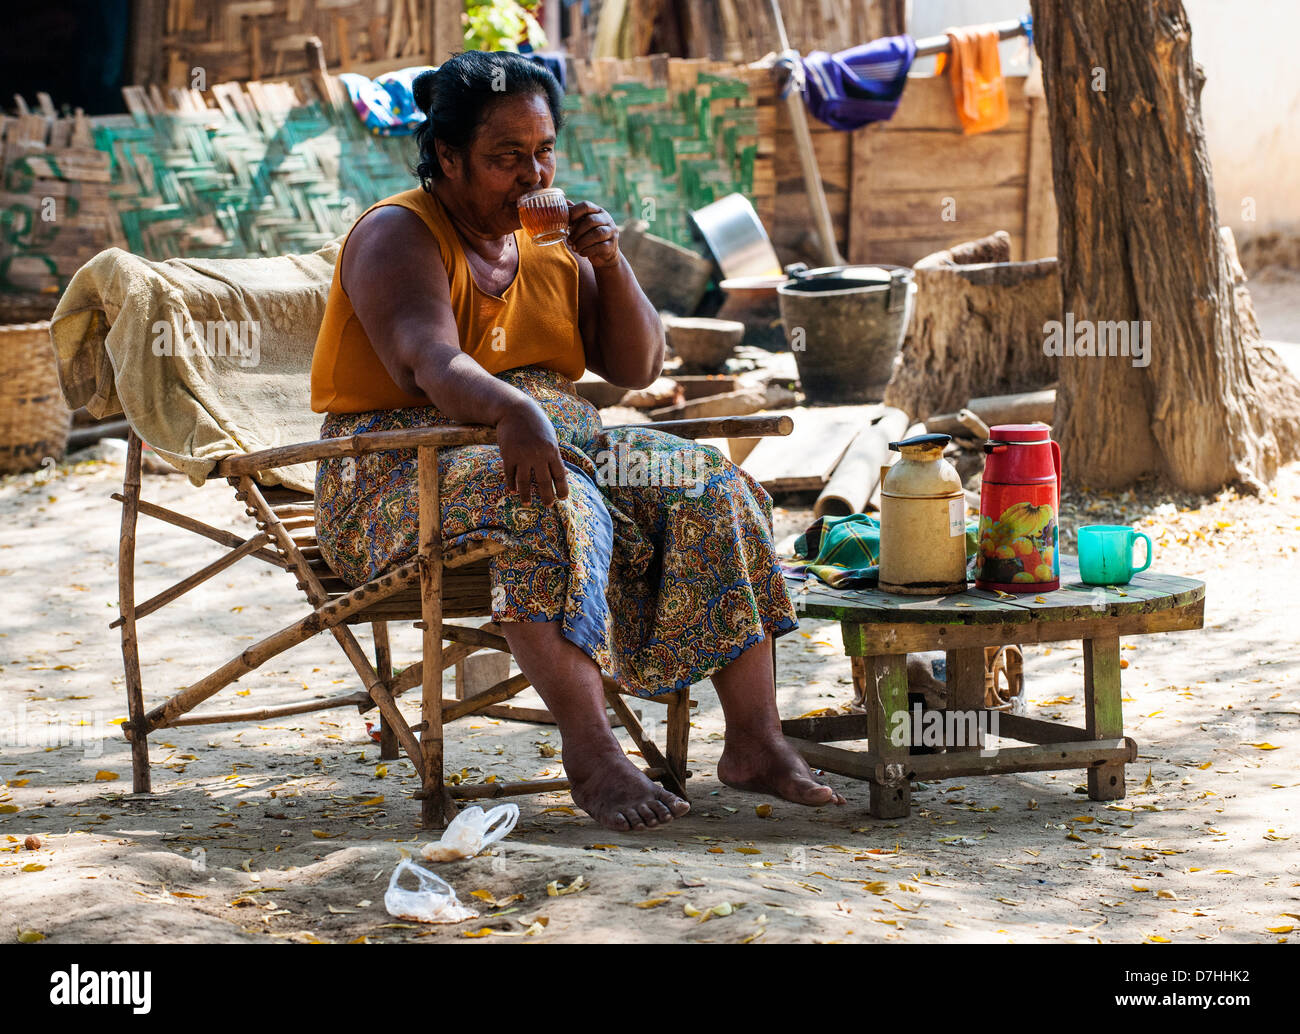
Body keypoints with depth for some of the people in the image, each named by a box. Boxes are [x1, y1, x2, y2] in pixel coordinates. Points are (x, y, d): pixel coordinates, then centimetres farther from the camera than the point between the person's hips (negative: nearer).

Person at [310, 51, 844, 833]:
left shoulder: (549, 243, 15)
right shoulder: (399, 236, -7)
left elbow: (638, 369, 14)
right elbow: (430, 362, -26)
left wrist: (611, 266, -3)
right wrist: (513, 412, -46)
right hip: (404, 470, -7)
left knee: (714, 493, -14)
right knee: (550, 507, -38)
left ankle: (756, 742, -19)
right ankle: (593, 753, -43)